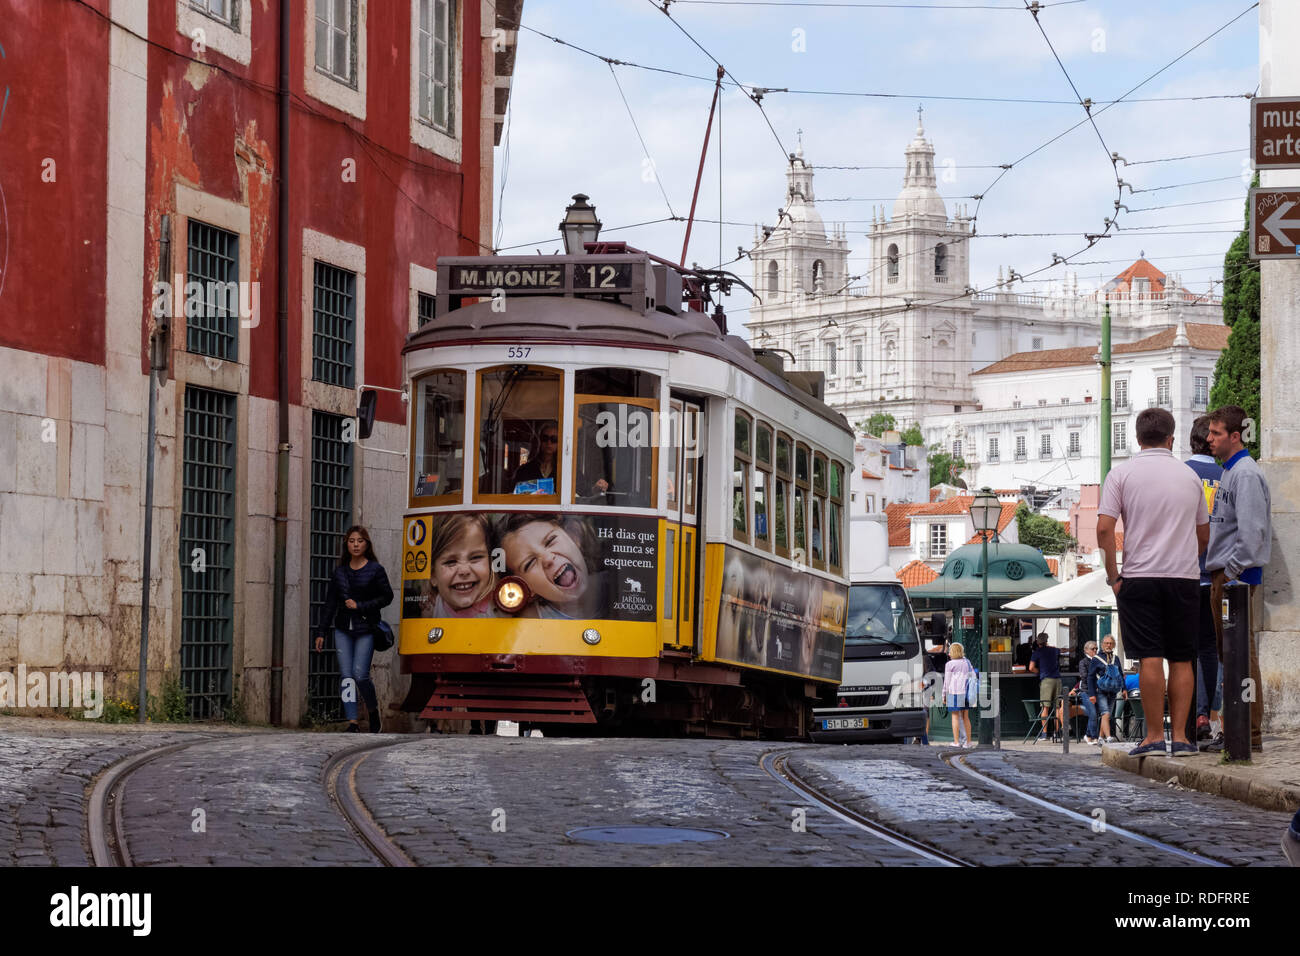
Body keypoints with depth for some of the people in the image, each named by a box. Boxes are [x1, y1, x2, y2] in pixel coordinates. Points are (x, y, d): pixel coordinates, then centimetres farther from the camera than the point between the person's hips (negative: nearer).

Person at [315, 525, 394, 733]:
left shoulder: (375, 570, -1)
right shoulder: (340, 571, 10)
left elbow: (387, 597, -2)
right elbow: (330, 603, 13)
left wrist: (360, 606, -11)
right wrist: (321, 632, 11)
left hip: (365, 630, -4)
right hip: (343, 630, 4)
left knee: (360, 674, -11)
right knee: (346, 676, -4)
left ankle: (373, 710, 16)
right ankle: (352, 722, -4)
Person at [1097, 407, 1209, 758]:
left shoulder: (1122, 474, -1)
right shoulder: (1190, 476, 9)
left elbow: (1104, 528, -9)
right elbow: (1204, 535, 17)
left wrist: (1113, 576, -3)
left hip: (1140, 575, -2)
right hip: (1185, 576, 2)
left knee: (1150, 658, -4)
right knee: (1181, 659, 6)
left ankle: (1154, 736, -5)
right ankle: (1180, 737, 3)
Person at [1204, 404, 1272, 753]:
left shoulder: (1246, 474, -12)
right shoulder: (1229, 472, 19)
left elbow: (1251, 530, -20)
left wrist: (1233, 573, -19)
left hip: (1238, 573, -10)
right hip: (1222, 574, 10)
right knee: (1227, 653, 12)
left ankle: (1252, 731, -9)